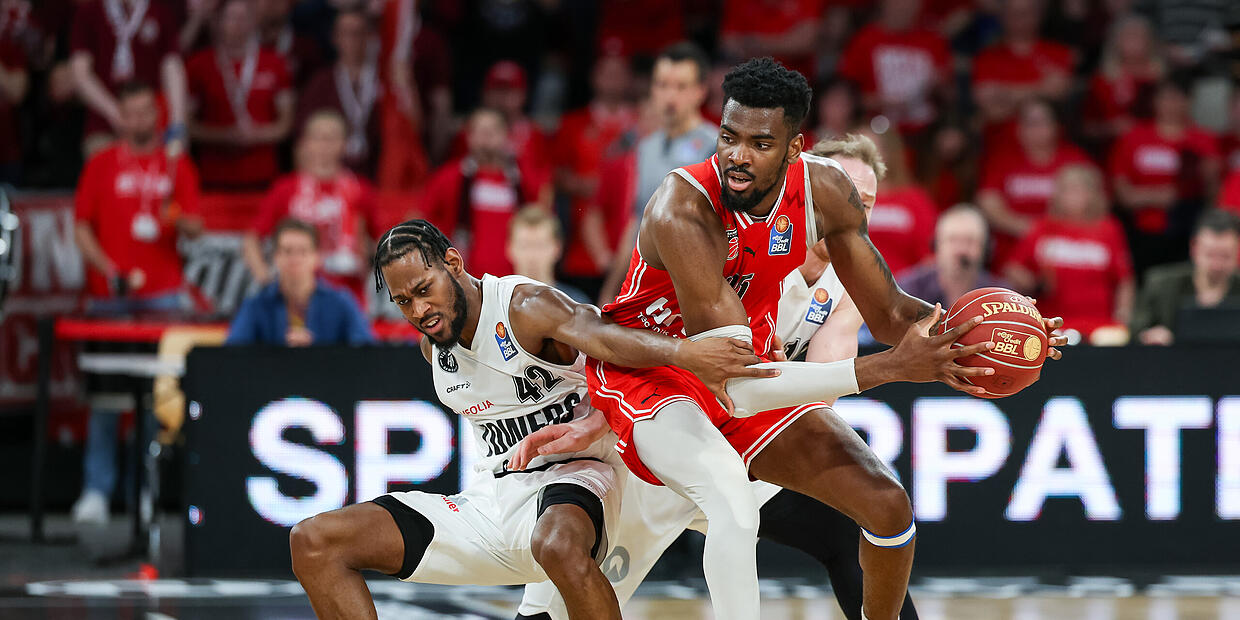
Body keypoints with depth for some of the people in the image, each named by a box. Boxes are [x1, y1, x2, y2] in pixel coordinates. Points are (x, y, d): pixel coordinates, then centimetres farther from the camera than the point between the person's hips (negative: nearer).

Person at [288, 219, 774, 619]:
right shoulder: (433, 348, 8)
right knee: (314, 542, -4)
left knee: (558, 545, -46)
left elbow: (596, 335, -37)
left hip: (570, 477, -8)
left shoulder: (524, 308, -16)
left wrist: (681, 353, -55)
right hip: (492, 495, 8)